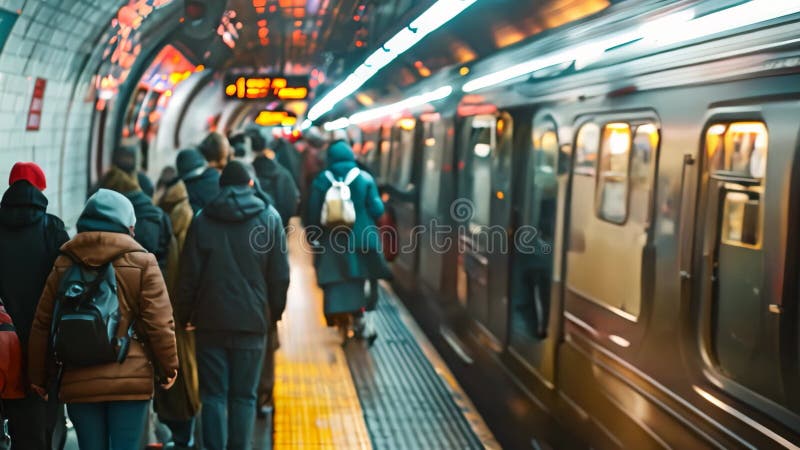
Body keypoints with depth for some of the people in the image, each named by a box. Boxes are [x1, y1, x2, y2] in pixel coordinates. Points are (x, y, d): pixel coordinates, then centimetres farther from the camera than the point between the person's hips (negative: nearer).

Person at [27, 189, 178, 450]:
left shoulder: (63, 264, 8)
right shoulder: (142, 262, -2)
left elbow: (42, 324, 9)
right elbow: (159, 322, -6)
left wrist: (38, 377, 18)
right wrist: (168, 367, 7)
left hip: (77, 382, 3)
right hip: (131, 379, -3)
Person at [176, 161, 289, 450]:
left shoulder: (203, 220, 1)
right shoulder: (269, 217, 1)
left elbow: (189, 274, 1)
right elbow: (280, 274, 2)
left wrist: (184, 314, 11)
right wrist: (275, 311, 15)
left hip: (211, 321, 0)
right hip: (252, 320, 0)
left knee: (213, 394, 6)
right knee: (244, 396, 6)